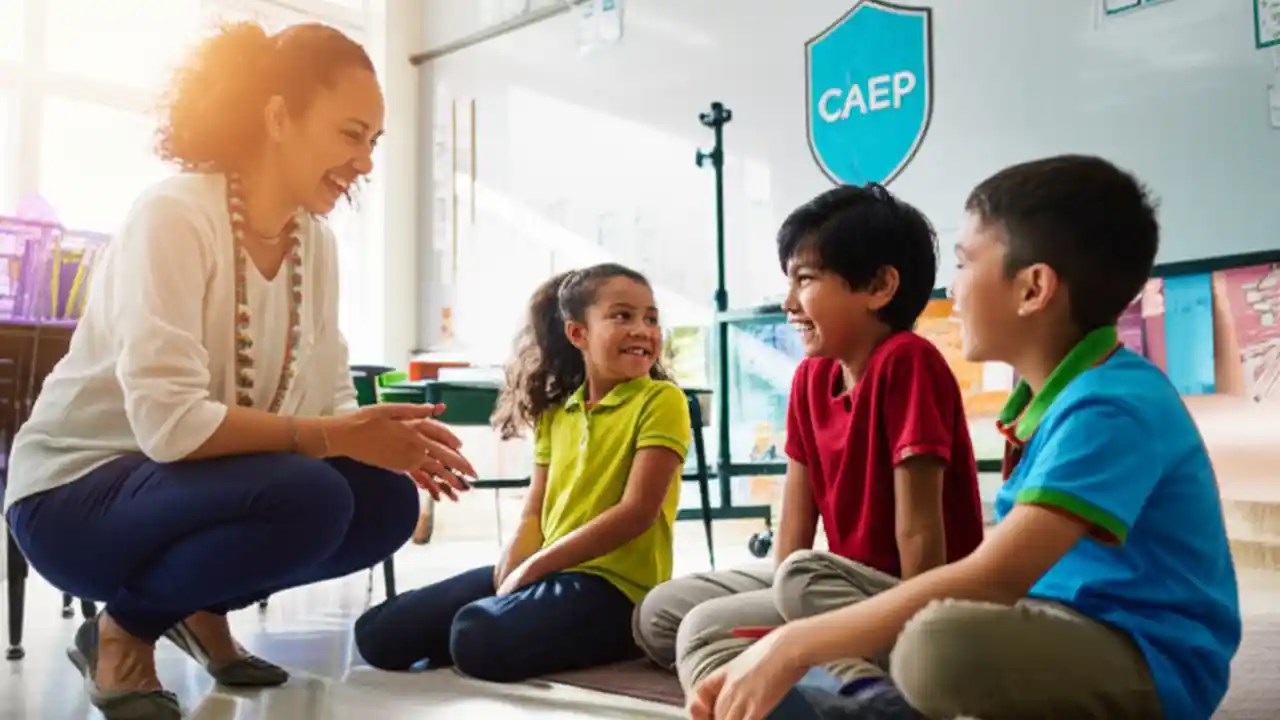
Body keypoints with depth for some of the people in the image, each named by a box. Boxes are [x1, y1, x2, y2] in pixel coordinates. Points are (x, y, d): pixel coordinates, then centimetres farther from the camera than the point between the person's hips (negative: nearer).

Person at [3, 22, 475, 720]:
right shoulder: (173, 215, -23)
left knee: (387, 501, -13)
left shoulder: (316, 241, -1)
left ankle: (201, 606, 11)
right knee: (309, 498, -31)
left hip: (190, 482, 7)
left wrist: (387, 436, -22)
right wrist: (335, 438, -32)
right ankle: (122, 631, -3)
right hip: (74, 492, -7)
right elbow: (168, 422, -32)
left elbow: (329, 401, -2)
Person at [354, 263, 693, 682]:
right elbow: (535, 513, 11)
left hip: (614, 585, -6)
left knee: (479, 636, -34)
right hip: (544, 574, 7)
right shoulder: (556, 411, 13)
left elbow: (637, 511, -16)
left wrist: (530, 568, -15)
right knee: (379, 632, 1)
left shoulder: (661, 401, -7)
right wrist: (509, 575, -11)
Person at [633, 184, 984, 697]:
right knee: (660, 611, 3)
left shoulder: (906, 362, -18)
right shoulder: (810, 378, 7)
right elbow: (795, 523, 5)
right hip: (845, 585, 9)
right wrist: (781, 613, -4)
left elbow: (919, 525, -22)